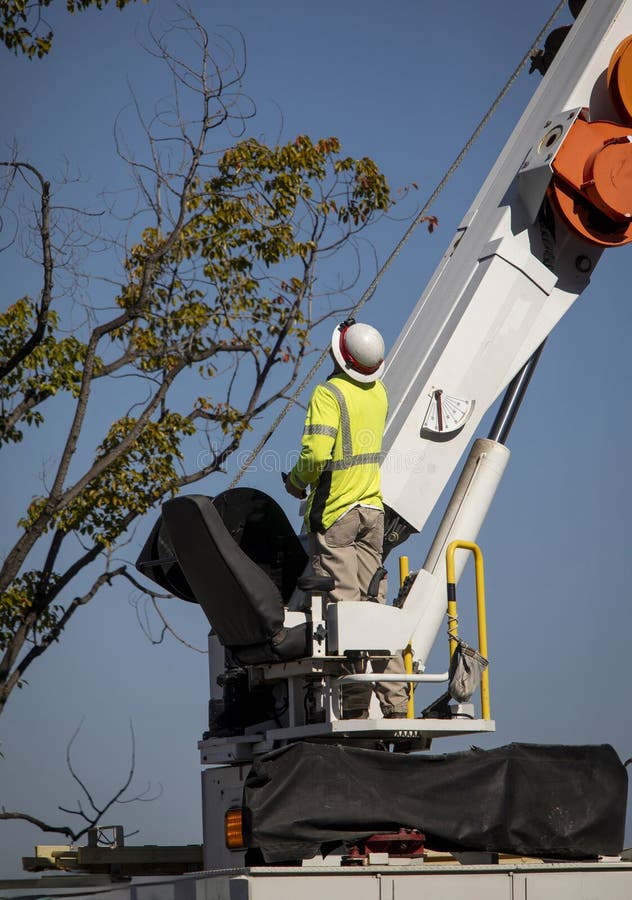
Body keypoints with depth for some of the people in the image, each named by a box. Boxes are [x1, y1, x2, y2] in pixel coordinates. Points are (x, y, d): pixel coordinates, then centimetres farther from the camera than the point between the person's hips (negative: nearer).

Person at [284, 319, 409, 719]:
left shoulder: (330, 393, -14)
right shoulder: (379, 393, 9)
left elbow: (316, 454, -23)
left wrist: (296, 480, -4)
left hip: (334, 513, -7)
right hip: (372, 509, 7)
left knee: (344, 605, -6)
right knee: (375, 604, 9)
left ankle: (356, 704, -7)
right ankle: (395, 703, 9)